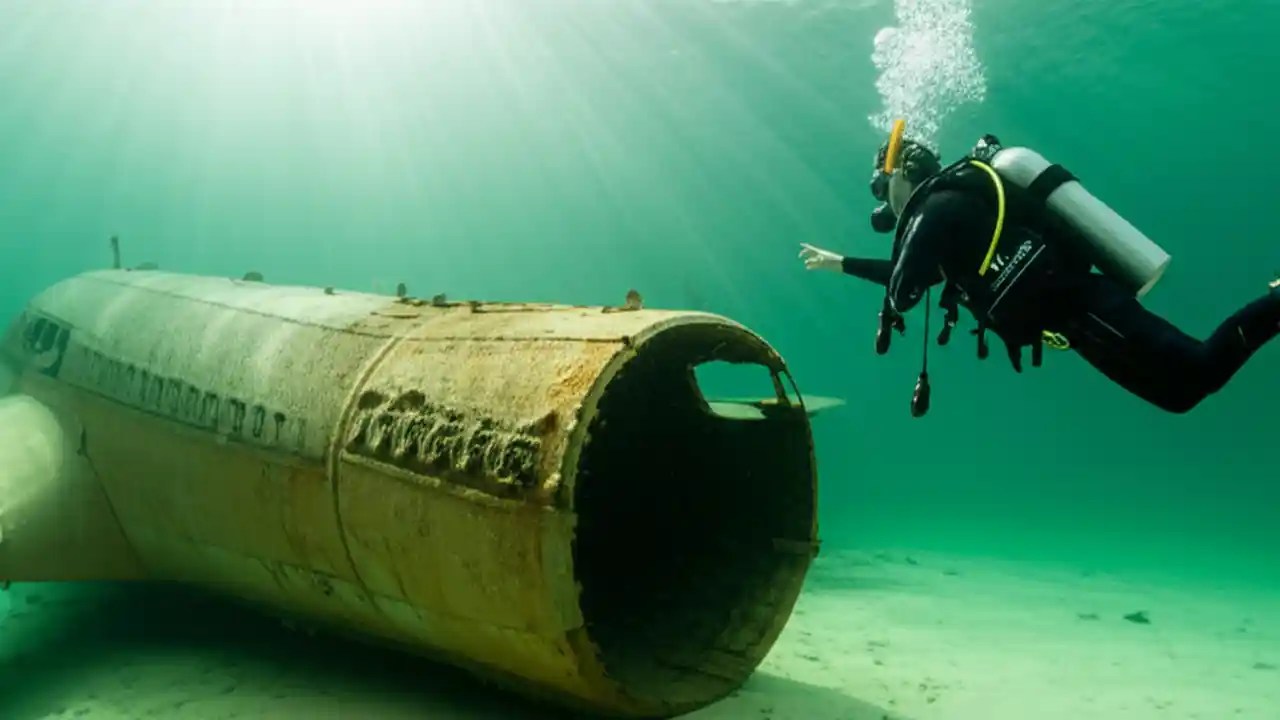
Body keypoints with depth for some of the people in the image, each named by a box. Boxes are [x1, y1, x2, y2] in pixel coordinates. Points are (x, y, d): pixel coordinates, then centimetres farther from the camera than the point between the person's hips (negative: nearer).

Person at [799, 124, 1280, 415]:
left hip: (1078, 309, -10)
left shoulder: (939, 207, -4)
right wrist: (841, 263, 43)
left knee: (1201, 371, -19)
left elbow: (903, 293, -10)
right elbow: (911, 273, 39)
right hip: (1081, 304, 10)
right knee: (1185, 388, 12)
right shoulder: (957, 198, 26)